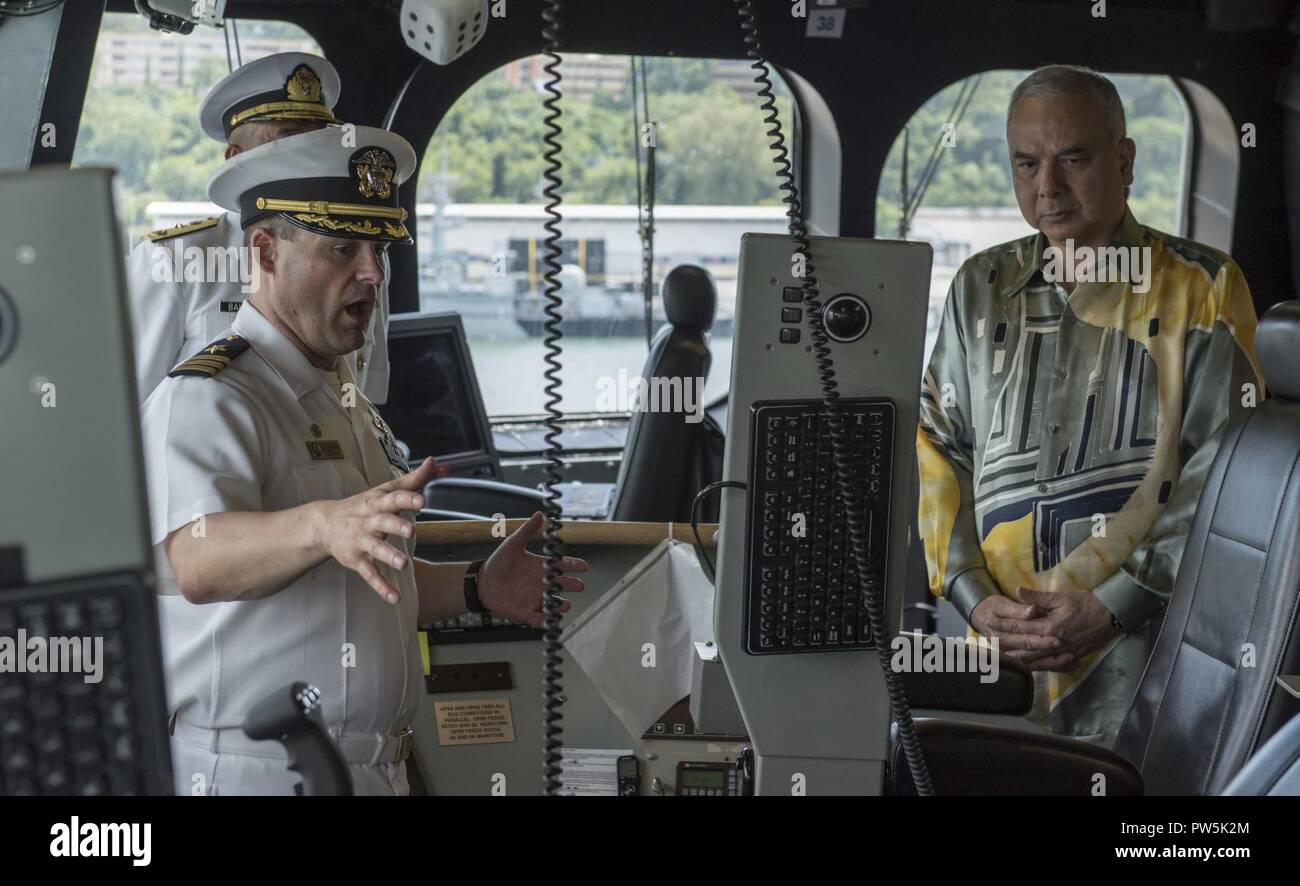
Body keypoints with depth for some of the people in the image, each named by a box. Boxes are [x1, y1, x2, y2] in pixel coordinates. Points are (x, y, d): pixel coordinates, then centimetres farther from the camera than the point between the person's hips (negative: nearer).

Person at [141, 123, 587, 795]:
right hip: (252, 773, -8)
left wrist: (475, 588, 9)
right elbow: (197, 564, -32)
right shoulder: (204, 399, -13)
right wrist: (323, 525, -49)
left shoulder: (345, 398, 15)